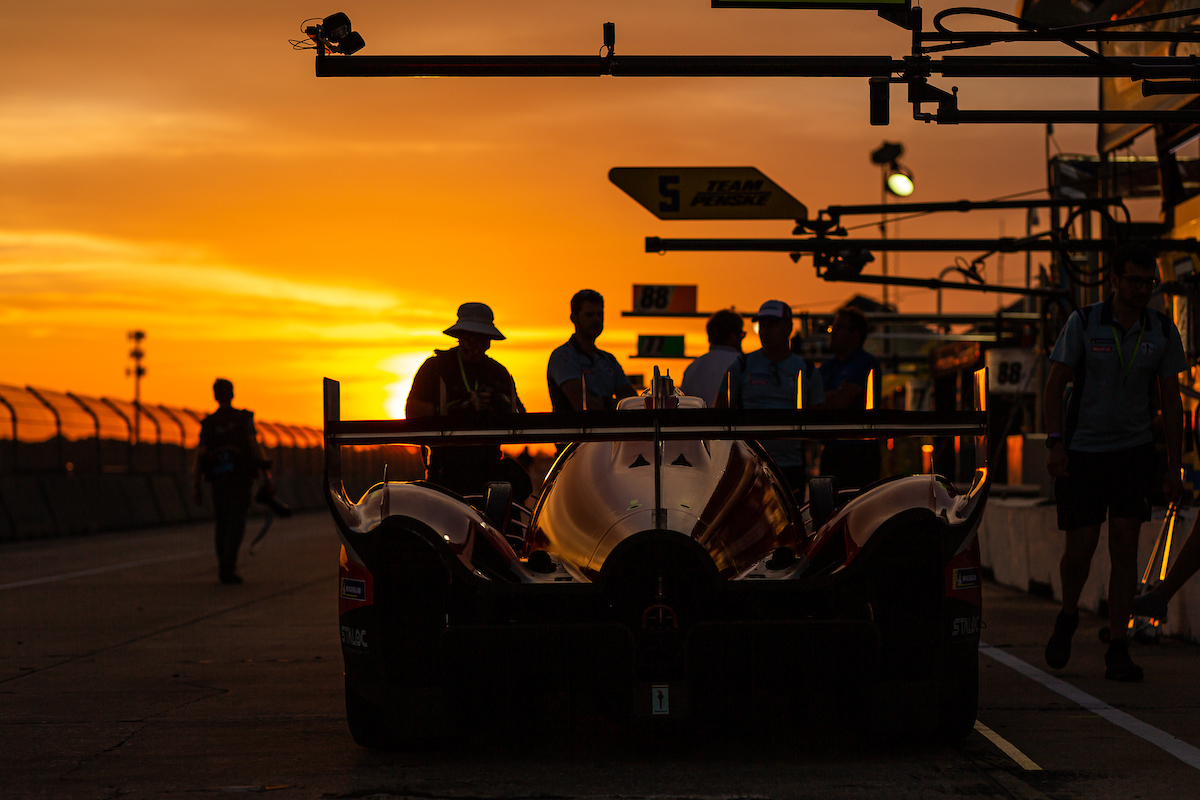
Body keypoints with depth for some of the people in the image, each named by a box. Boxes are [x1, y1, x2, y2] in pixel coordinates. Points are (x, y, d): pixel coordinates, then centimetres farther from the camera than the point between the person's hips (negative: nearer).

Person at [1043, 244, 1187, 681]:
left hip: (1134, 452, 1)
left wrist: (1174, 467, 0)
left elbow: (1172, 401, 3)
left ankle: (1118, 653, -5)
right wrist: (1055, 445, -20)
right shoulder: (1082, 323, -10)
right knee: (1079, 550, -2)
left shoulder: (1163, 331, -3)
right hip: (1082, 452, -1)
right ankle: (1068, 616, 31)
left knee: (1125, 549, -8)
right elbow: (1054, 386, -8)